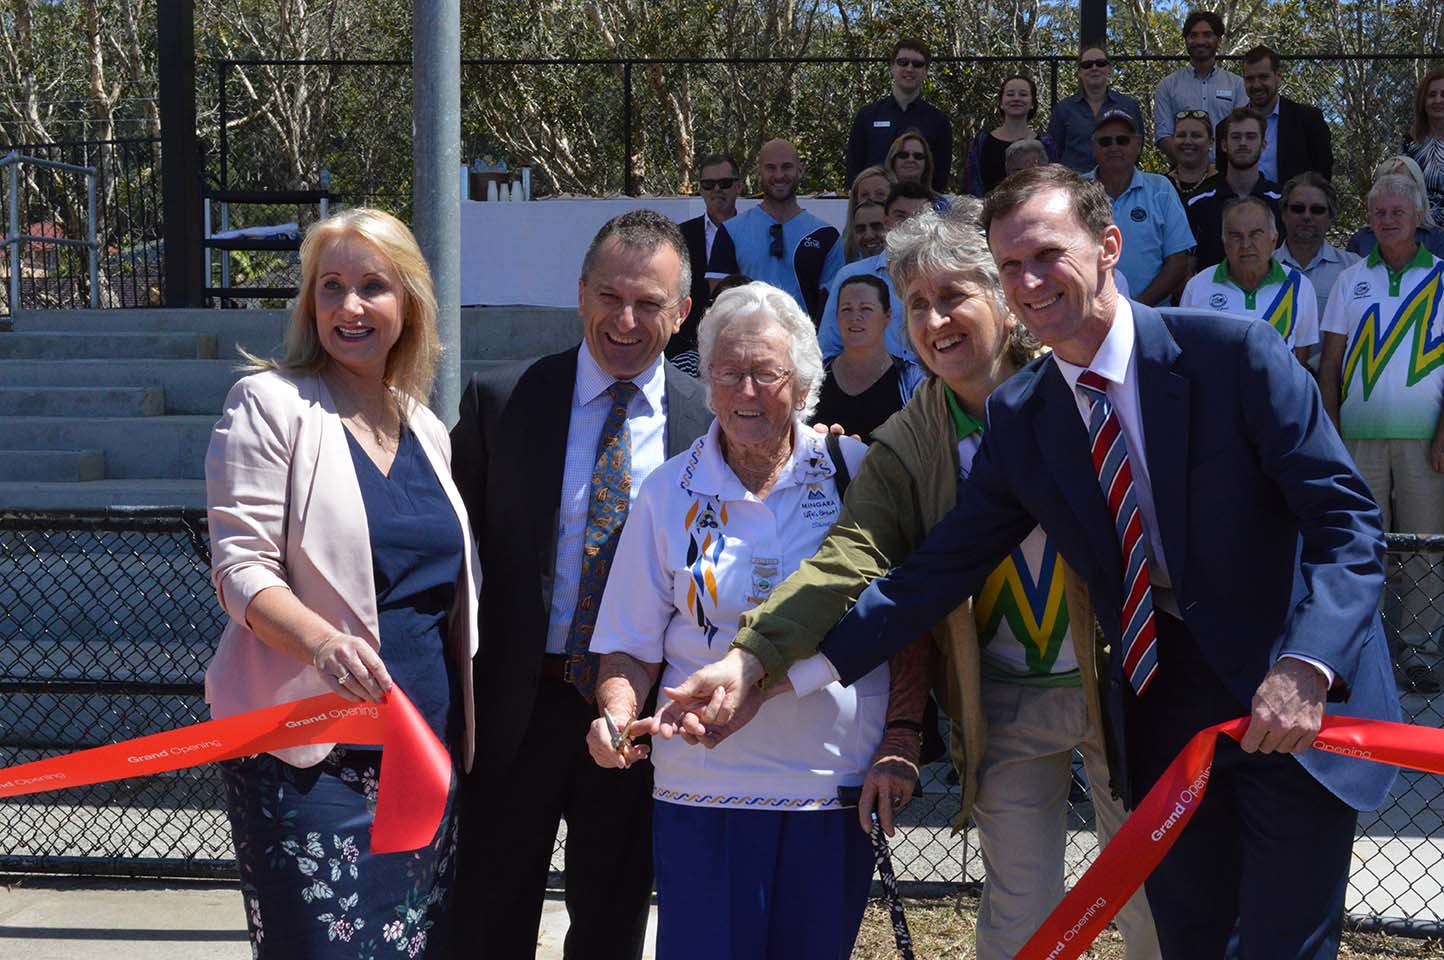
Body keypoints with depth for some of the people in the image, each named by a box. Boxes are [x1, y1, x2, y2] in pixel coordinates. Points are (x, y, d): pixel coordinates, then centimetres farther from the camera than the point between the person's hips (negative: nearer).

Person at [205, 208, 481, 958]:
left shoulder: (426, 429, 13)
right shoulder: (270, 403, -4)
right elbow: (240, 568, -11)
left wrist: (463, 725, 17)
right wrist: (325, 643, -29)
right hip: (308, 749, -6)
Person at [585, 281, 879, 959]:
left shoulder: (856, 473, 1)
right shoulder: (670, 492, 4)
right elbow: (630, 644, 5)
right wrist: (617, 717, -13)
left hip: (838, 790, 0)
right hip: (704, 792, 0)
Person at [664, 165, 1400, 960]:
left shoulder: (1235, 354, -14)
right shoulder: (1017, 418, 1)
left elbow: (1347, 519, -16)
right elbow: (940, 567, -2)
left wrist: (1305, 668, -32)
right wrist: (768, 670, -10)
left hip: (1296, 707, -4)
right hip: (1158, 709, 5)